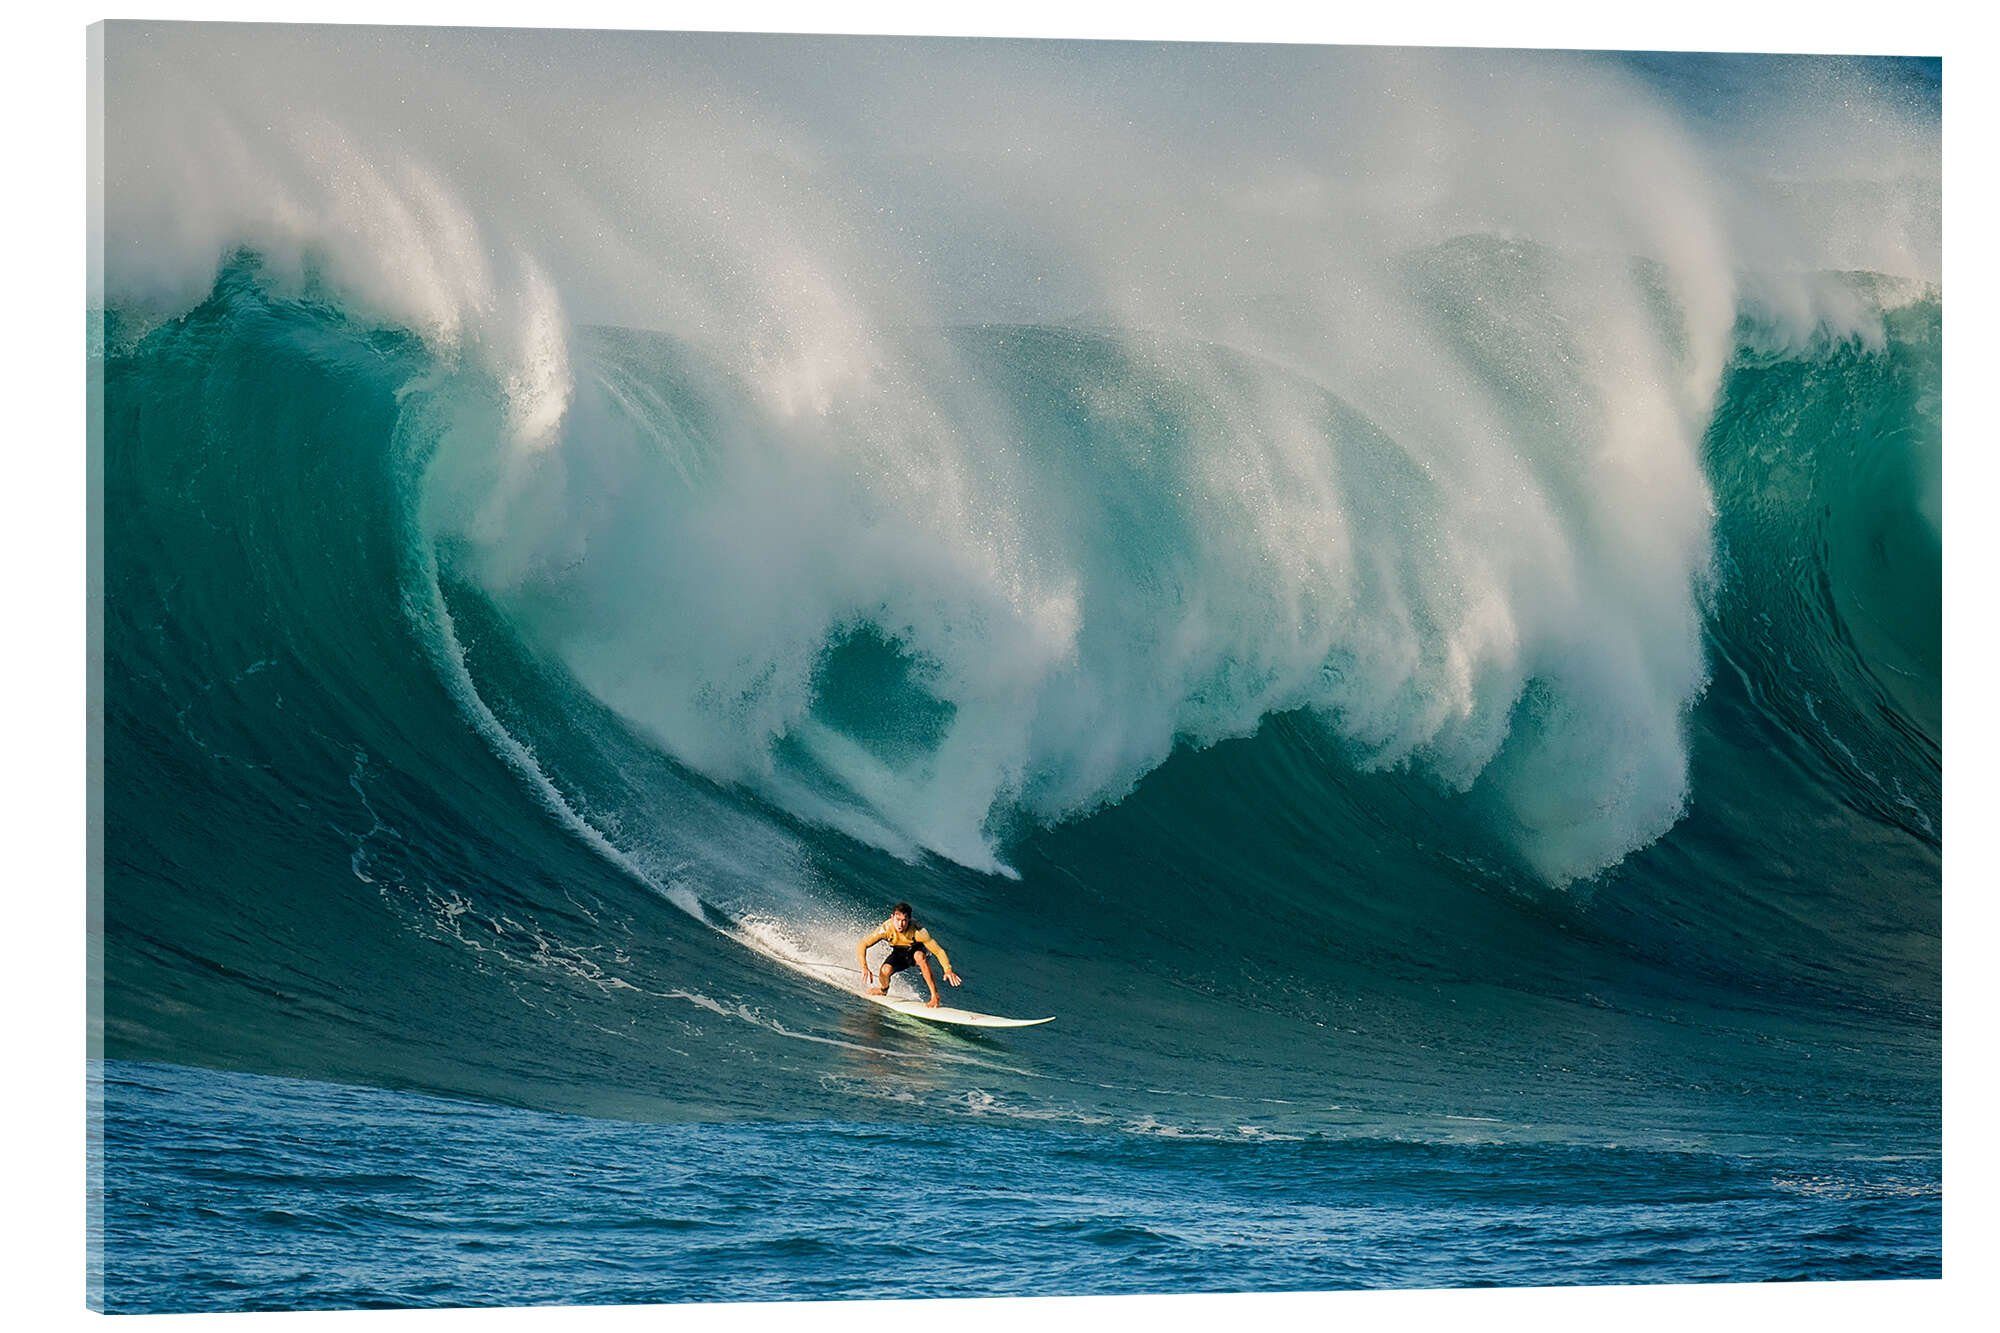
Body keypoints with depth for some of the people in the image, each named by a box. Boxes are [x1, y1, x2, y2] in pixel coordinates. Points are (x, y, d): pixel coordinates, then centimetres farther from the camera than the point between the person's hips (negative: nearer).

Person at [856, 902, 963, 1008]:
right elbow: (861, 946, -31)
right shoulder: (885, 929, -32)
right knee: (885, 971, -26)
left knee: (919, 956, -37)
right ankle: (883, 989, 12)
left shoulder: (917, 932, -35)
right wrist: (864, 968, -45)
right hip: (899, 954, 2)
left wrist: (948, 970, -48)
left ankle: (934, 996, -31)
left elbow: (939, 951, -33)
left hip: (917, 951, -2)